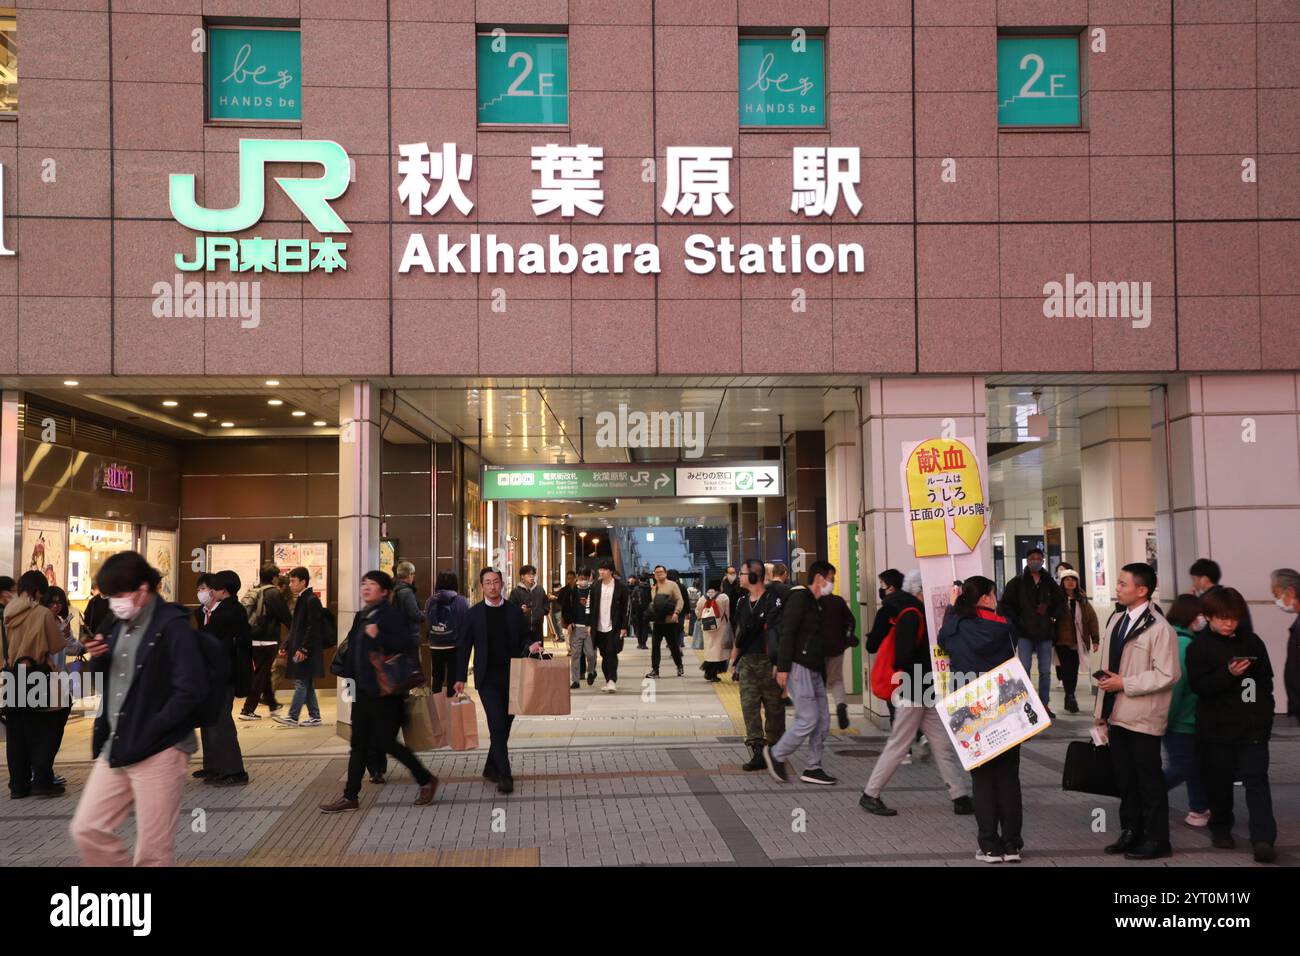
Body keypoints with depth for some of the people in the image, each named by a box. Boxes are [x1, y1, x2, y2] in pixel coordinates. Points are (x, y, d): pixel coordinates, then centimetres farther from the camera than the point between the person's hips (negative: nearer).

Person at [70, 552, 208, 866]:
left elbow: (191, 691, -20)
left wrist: (147, 731, -18)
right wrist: (97, 659, -2)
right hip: (115, 748, 8)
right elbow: (104, 680, 19)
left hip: (158, 750, -8)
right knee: (86, 829, 8)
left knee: (153, 851, 0)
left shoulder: (172, 626, -14)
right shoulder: (115, 623, 9)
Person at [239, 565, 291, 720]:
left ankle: (272, 705, 33)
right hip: (267, 640, -7)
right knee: (260, 675, -1)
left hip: (253, 639, 7)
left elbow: (247, 613, 13)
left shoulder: (254, 592, 9)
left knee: (265, 673, 19)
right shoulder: (273, 593, -11)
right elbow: (285, 616, -10)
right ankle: (248, 710, -3)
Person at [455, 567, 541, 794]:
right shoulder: (474, 614, 2)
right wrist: (460, 677, 2)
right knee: (497, 725, -11)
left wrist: (531, 646, -11)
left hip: (512, 675, 3)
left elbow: (525, 637, 13)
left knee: (504, 724, 9)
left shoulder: (514, 610, 7)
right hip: (488, 677, -3)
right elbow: (465, 647, 4)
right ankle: (504, 775, -9)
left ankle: (492, 768, 26)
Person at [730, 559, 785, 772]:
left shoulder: (773, 600, -9)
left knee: (774, 707, 4)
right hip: (747, 662, 6)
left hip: (768, 661, -6)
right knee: (749, 706, -2)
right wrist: (734, 661, 16)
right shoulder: (742, 601, 13)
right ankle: (757, 752, -2)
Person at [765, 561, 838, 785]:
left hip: (814, 670, 10)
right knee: (808, 719, -10)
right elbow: (787, 633, -18)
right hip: (798, 667, -10)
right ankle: (776, 755, 6)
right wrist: (783, 668, -22)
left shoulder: (817, 603, 19)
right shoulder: (800, 597, -10)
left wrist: (823, 674, 19)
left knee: (823, 721, 7)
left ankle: (813, 769, 14)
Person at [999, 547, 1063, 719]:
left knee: (1045, 671, 7)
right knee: (1024, 669, -5)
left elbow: (1059, 602, 17)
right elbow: (1004, 605, 0)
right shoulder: (1017, 582, 0)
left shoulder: (1049, 582, 8)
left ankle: (1044, 704, 16)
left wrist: (1053, 617, 1)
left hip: (1045, 633, 3)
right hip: (1025, 634, -3)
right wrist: (1016, 622, -7)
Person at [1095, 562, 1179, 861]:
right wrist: (1102, 709, 14)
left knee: (1149, 780, 3)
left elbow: (1167, 675, -18)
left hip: (1143, 718, -7)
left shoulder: (1159, 628, -13)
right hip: (1117, 715, 7)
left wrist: (1124, 684, -18)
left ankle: (1157, 840, 13)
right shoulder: (1119, 622, 11)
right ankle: (1130, 833, 26)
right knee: (1125, 779, 14)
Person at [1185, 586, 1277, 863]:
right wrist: (1229, 674, -25)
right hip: (1217, 729, -1)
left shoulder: (1252, 641, 6)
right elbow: (1198, 685, -11)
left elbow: (1266, 681, 15)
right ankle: (1220, 828, 26)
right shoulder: (1200, 646, -3)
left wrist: (1264, 714, 4)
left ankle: (1263, 839, -12)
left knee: (1256, 780, -7)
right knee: (1219, 780, 8)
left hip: (1252, 727, 2)